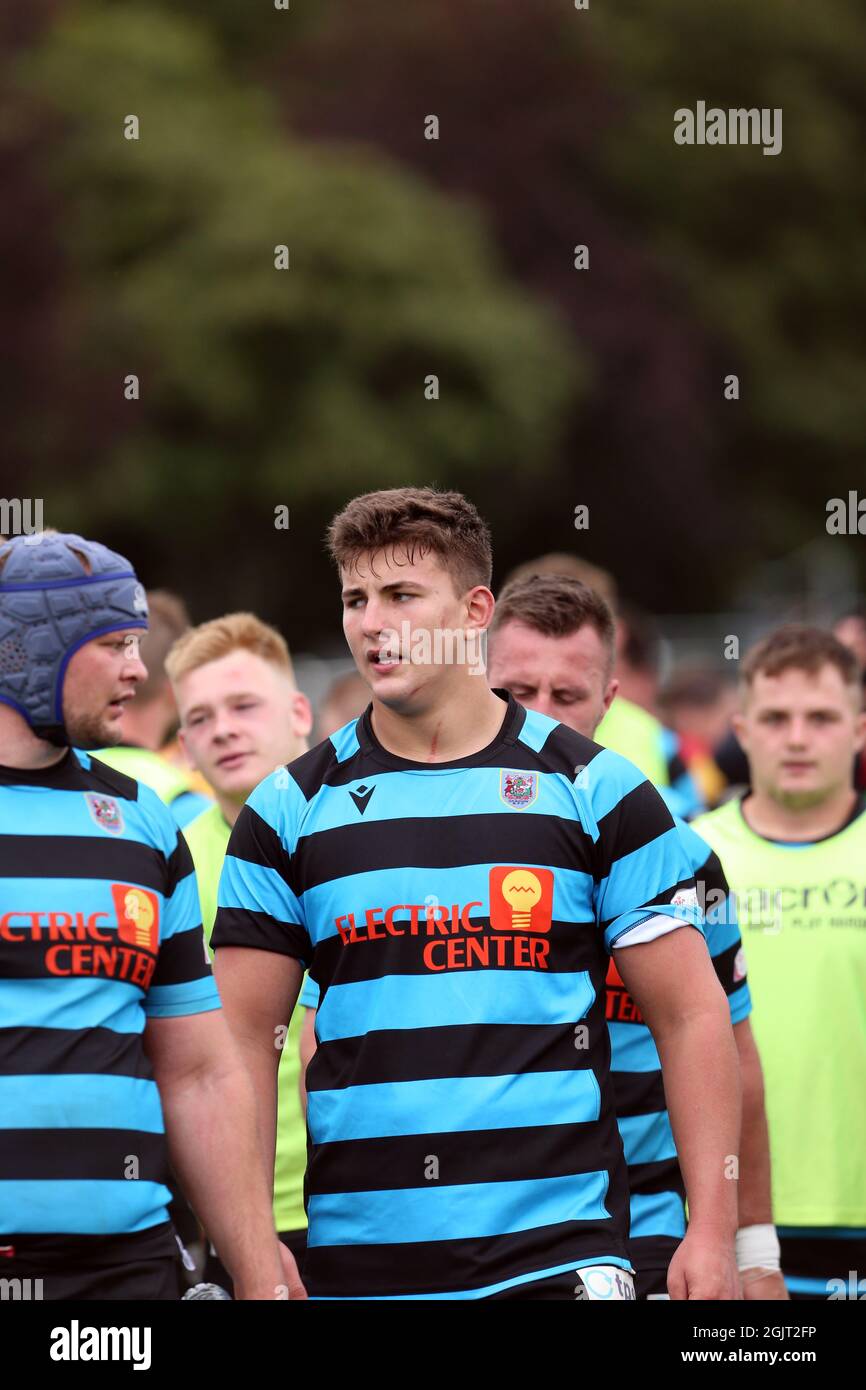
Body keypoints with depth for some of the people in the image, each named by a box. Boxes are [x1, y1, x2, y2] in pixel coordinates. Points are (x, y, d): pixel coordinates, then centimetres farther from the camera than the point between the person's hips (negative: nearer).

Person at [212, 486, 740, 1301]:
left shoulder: (596, 790, 3)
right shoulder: (288, 811, 7)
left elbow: (691, 1018, 3)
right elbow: (245, 1037, 6)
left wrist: (712, 1234, -5)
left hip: (559, 1254, -2)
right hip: (354, 1257, 2)